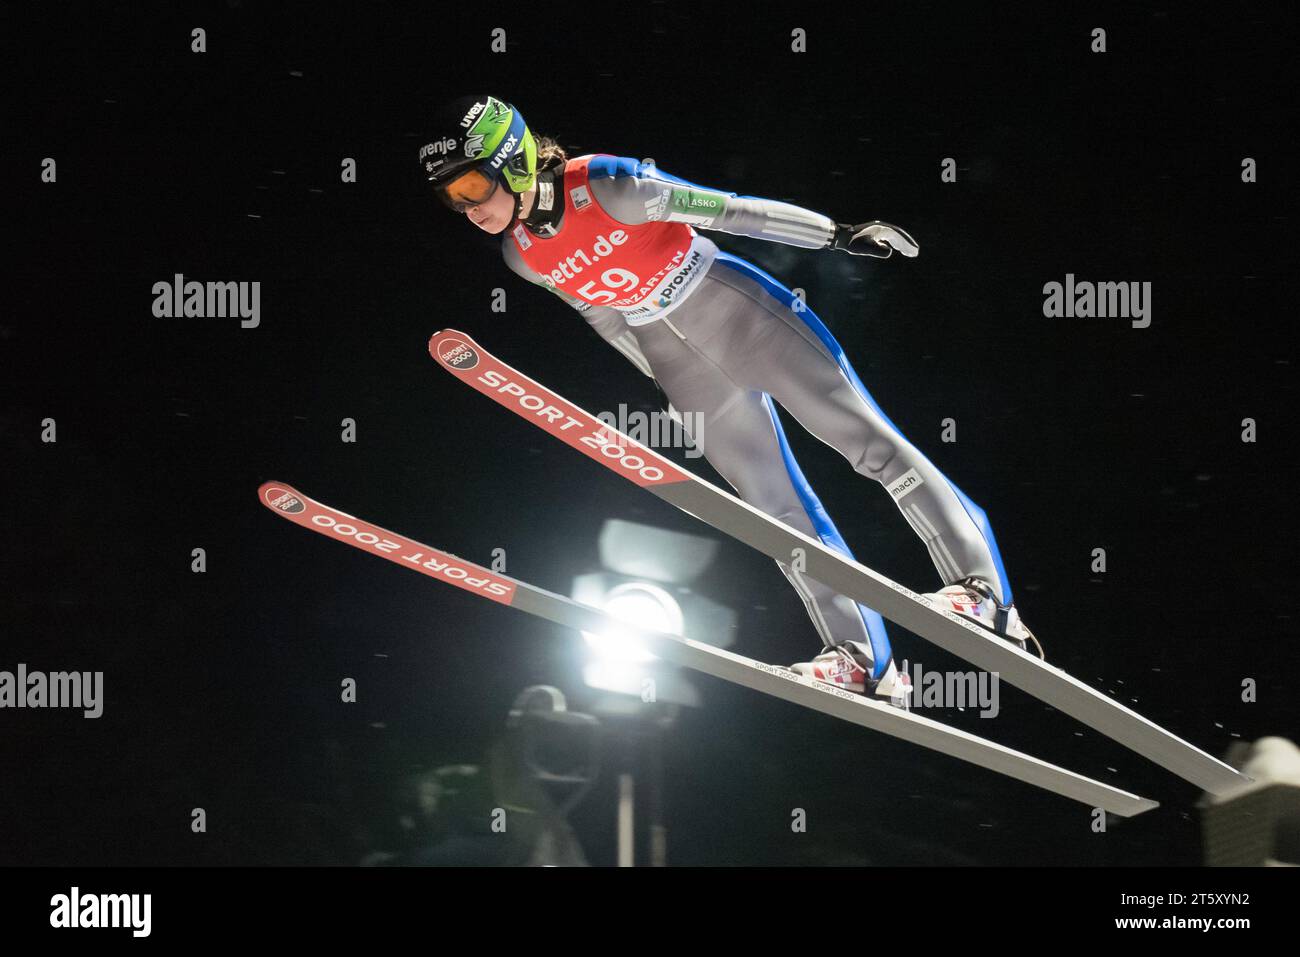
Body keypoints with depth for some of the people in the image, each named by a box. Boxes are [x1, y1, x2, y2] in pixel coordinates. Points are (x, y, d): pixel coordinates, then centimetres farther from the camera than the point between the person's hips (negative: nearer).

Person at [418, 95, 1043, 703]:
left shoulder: (605, 186, -25)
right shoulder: (521, 255, -5)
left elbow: (727, 211, -19)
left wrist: (839, 235, -15)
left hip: (734, 308, -6)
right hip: (671, 353, 6)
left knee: (862, 436, -10)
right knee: (774, 505, 2)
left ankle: (983, 592, -8)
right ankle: (863, 660, 2)